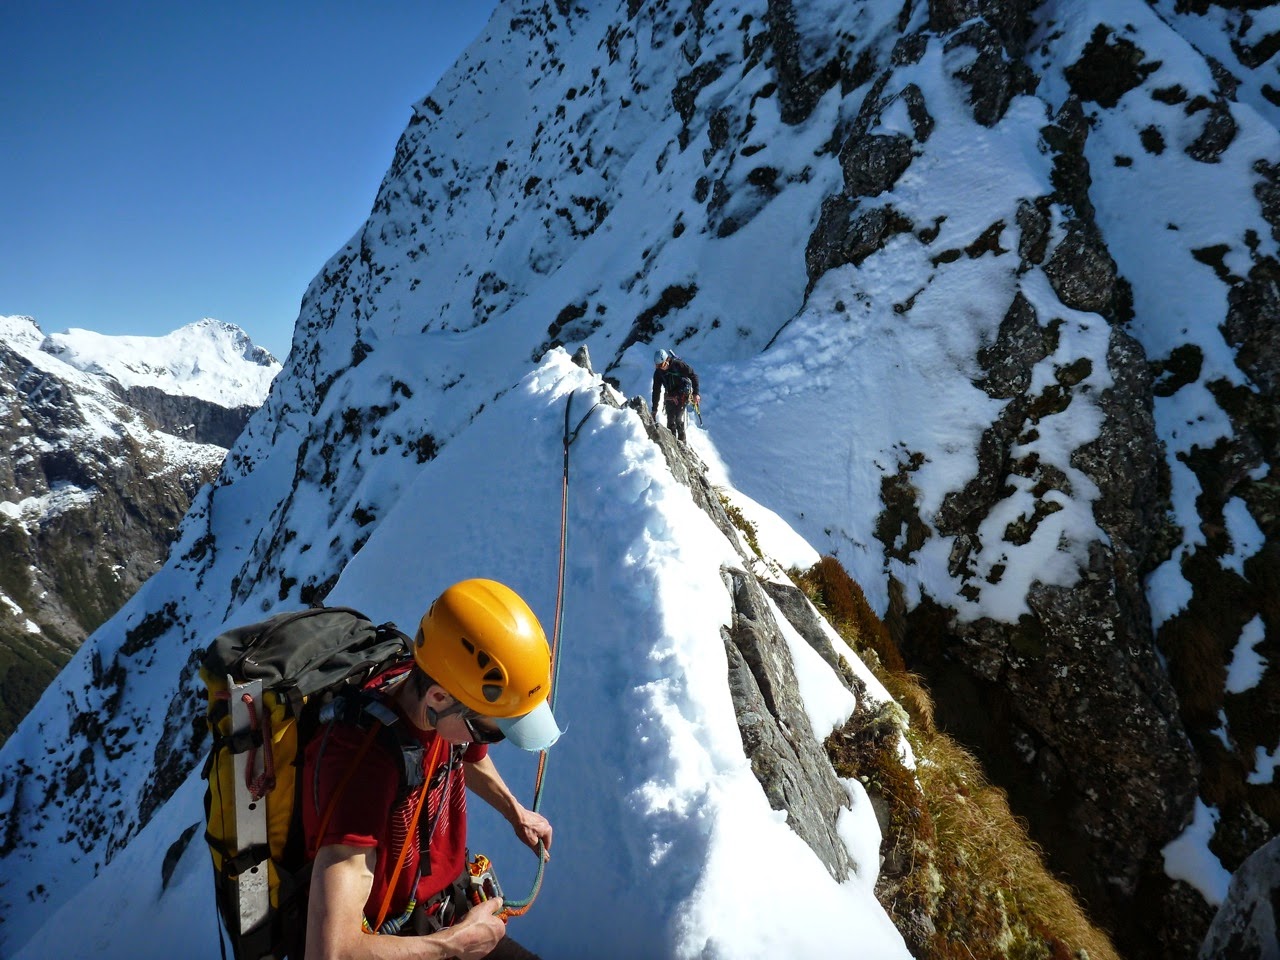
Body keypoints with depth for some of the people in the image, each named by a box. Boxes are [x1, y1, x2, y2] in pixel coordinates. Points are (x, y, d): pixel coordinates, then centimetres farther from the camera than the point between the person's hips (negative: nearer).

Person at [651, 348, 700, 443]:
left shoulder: (678, 364, -18)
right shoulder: (658, 373, -4)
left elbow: (693, 376, -10)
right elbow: (656, 391, 2)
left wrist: (695, 393, -14)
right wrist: (654, 409, 1)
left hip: (683, 394, -5)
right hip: (670, 396, 5)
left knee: (678, 418, -15)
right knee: (670, 420, 2)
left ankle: (682, 441, -4)